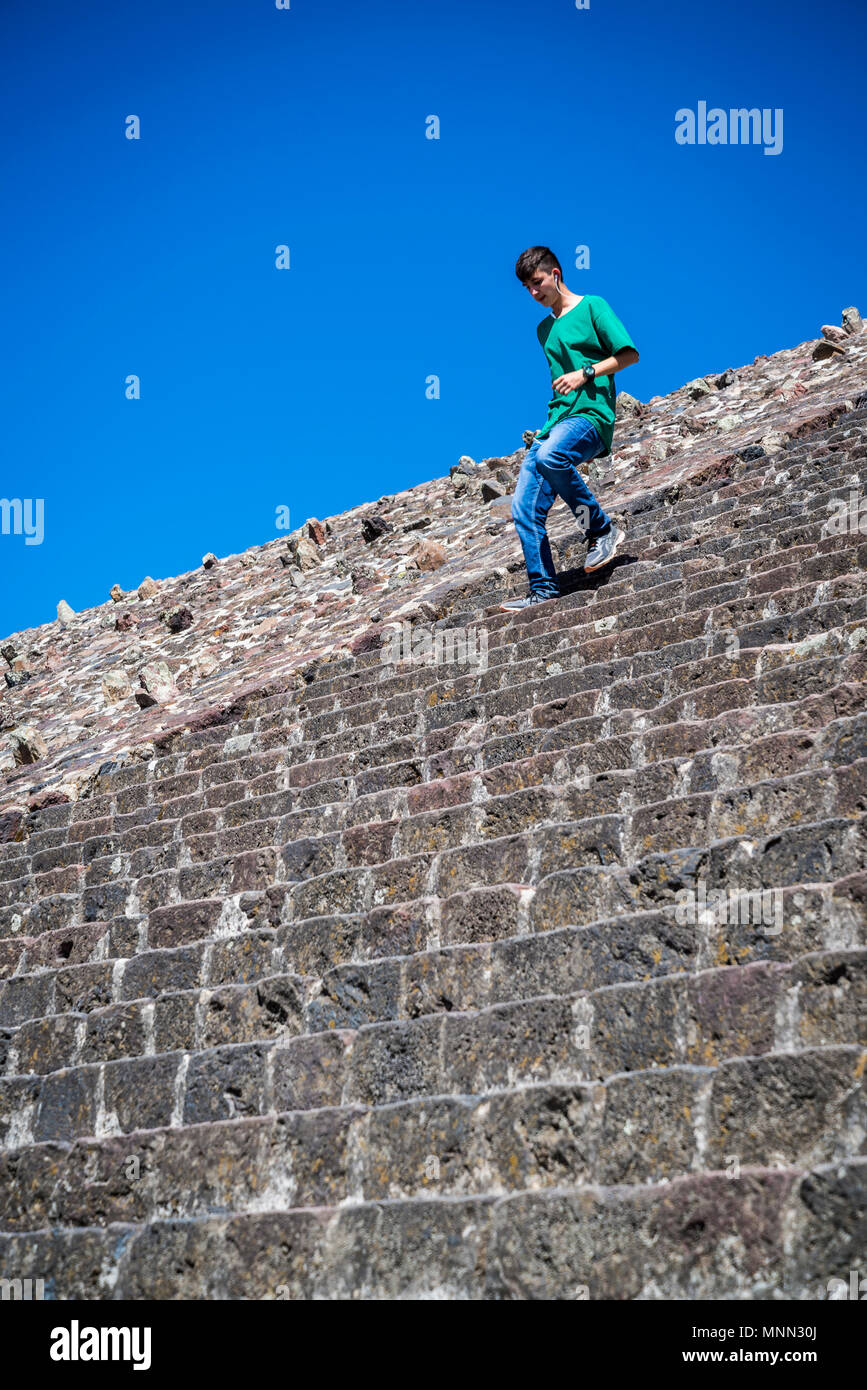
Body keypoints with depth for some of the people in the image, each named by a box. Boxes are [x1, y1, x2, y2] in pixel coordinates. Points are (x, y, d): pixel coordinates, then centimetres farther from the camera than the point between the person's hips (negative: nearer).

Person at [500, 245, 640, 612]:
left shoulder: (592, 306, 3)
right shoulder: (544, 329, 23)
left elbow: (629, 353, -3)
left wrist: (586, 373, -13)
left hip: (592, 413, -7)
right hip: (557, 418, 7)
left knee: (550, 456, -39)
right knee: (524, 509, -7)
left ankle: (602, 529, -22)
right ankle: (544, 590, -4)